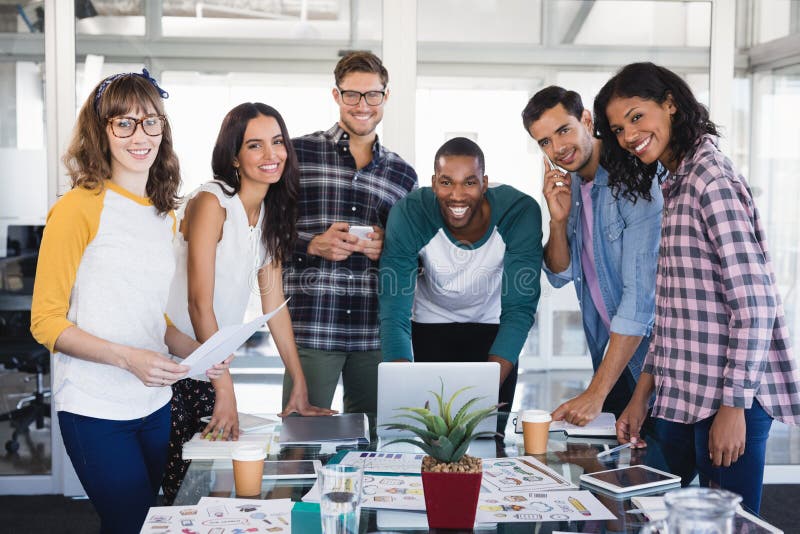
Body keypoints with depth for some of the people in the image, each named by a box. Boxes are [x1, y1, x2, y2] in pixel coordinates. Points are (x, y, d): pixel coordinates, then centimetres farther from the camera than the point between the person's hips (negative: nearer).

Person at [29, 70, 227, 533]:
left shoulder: (165, 214, 11)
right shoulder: (79, 208, -11)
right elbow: (46, 322, -11)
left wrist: (196, 352, 0)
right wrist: (129, 358, -22)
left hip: (155, 404, 7)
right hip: (96, 409, -6)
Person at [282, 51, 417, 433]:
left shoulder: (403, 174, 14)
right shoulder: (299, 154, 3)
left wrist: (388, 248, -2)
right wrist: (313, 245, -13)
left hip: (377, 331, 3)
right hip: (311, 326, -3)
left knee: (371, 436, 12)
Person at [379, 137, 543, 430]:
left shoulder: (521, 212, -28)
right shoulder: (407, 215, -28)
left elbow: (520, 309, -27)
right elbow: (394, 312, -30)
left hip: (493, 326, 1)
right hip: (430, 326, 0)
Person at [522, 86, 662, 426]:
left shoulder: (636, 182, -20)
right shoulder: (569, 184, 4)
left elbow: (641, 295, -26)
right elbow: (560, 276, 9)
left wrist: (595, 393, -27)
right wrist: (558, 219, -11)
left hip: (650, 353, -6)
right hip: (610, 353, 6)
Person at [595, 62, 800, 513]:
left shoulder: (711, 178, -13)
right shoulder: (676, 185, 15)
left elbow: (754, 302, -18)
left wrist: (733, 404, -18)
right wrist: (643, 394, 12)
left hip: (726, 397, -9)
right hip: (682, 397, 9)